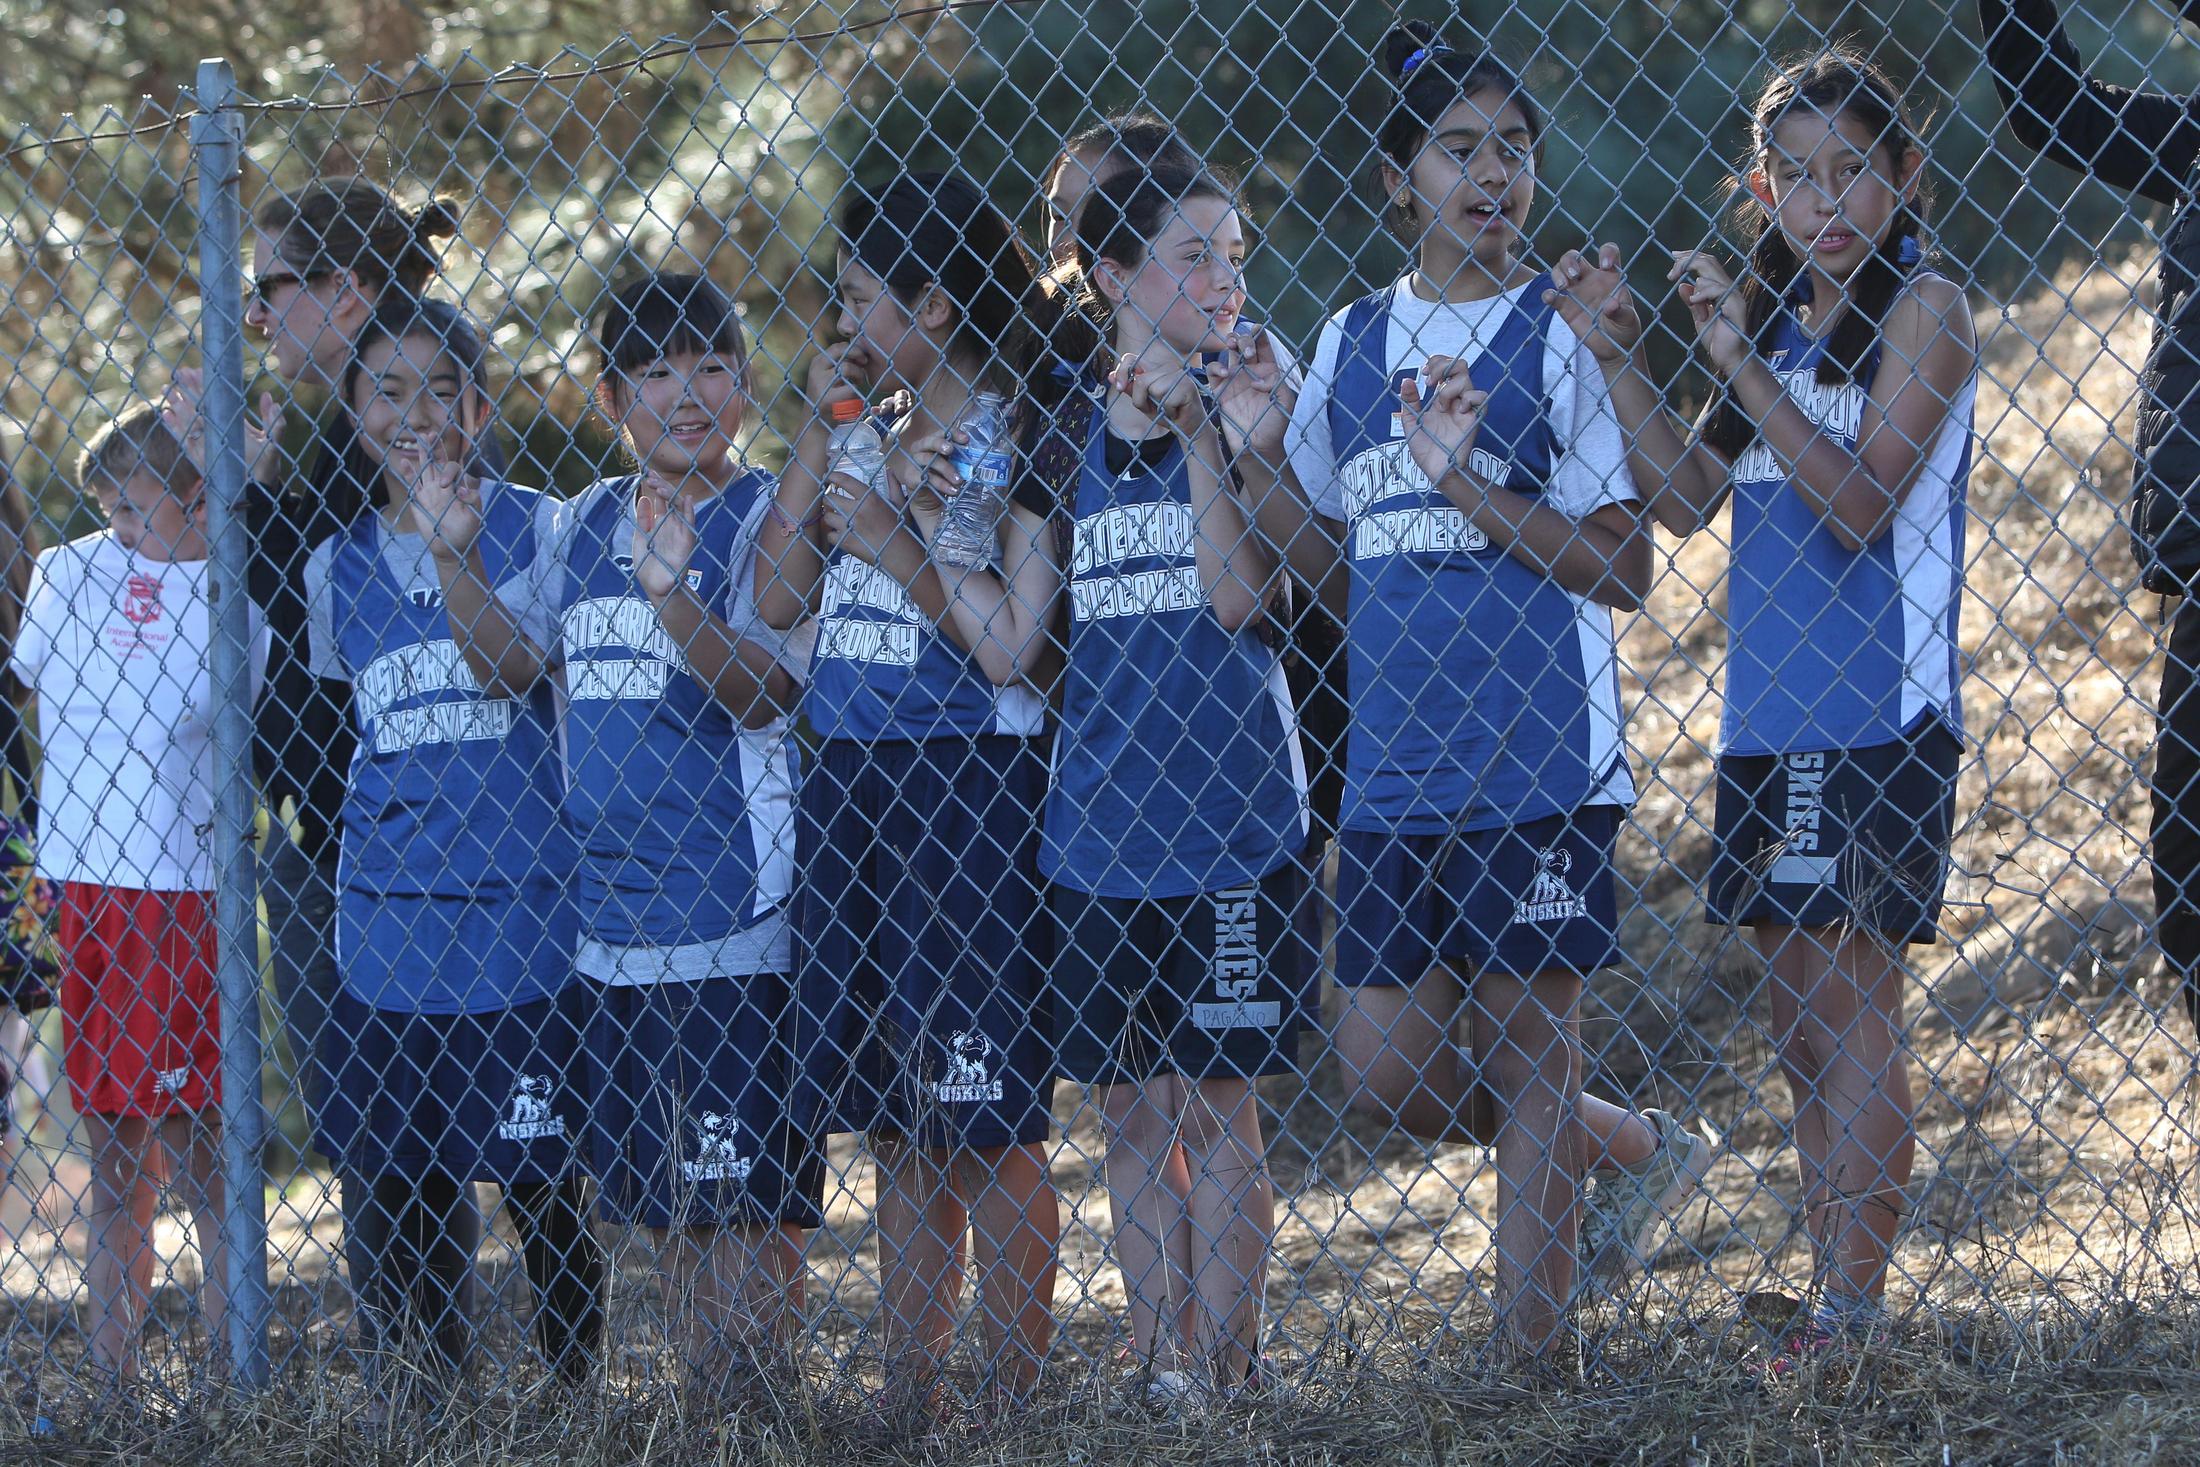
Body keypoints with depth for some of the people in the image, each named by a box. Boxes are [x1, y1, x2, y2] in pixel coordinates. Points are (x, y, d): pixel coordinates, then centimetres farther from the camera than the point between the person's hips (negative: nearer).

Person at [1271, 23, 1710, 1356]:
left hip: (1539, 756, -5)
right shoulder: (1351, 343, 12)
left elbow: (1623, 568, -9)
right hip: (1395, 759, 6)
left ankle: (1536, 1367, 6)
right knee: (1387, 1065, 4)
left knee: (1525, 1053, -1)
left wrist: (1466, 482, -18)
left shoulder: (1560, 334, -4)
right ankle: (1637, 1149, 27)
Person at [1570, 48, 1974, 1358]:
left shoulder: (1922, 311, -5)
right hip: (1768, 717, 7)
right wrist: (1621, 358, 3)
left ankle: (1855, 1310, -13)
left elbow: (1862, 500, -15)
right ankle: (1835, 1312, 11)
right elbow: (1687, 501, 14)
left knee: (1854, 1005, -11)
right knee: (1808, 1024, 8)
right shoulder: (1777, 323, 15)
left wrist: (1740, 364, -21)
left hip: (1881, 712, -7)